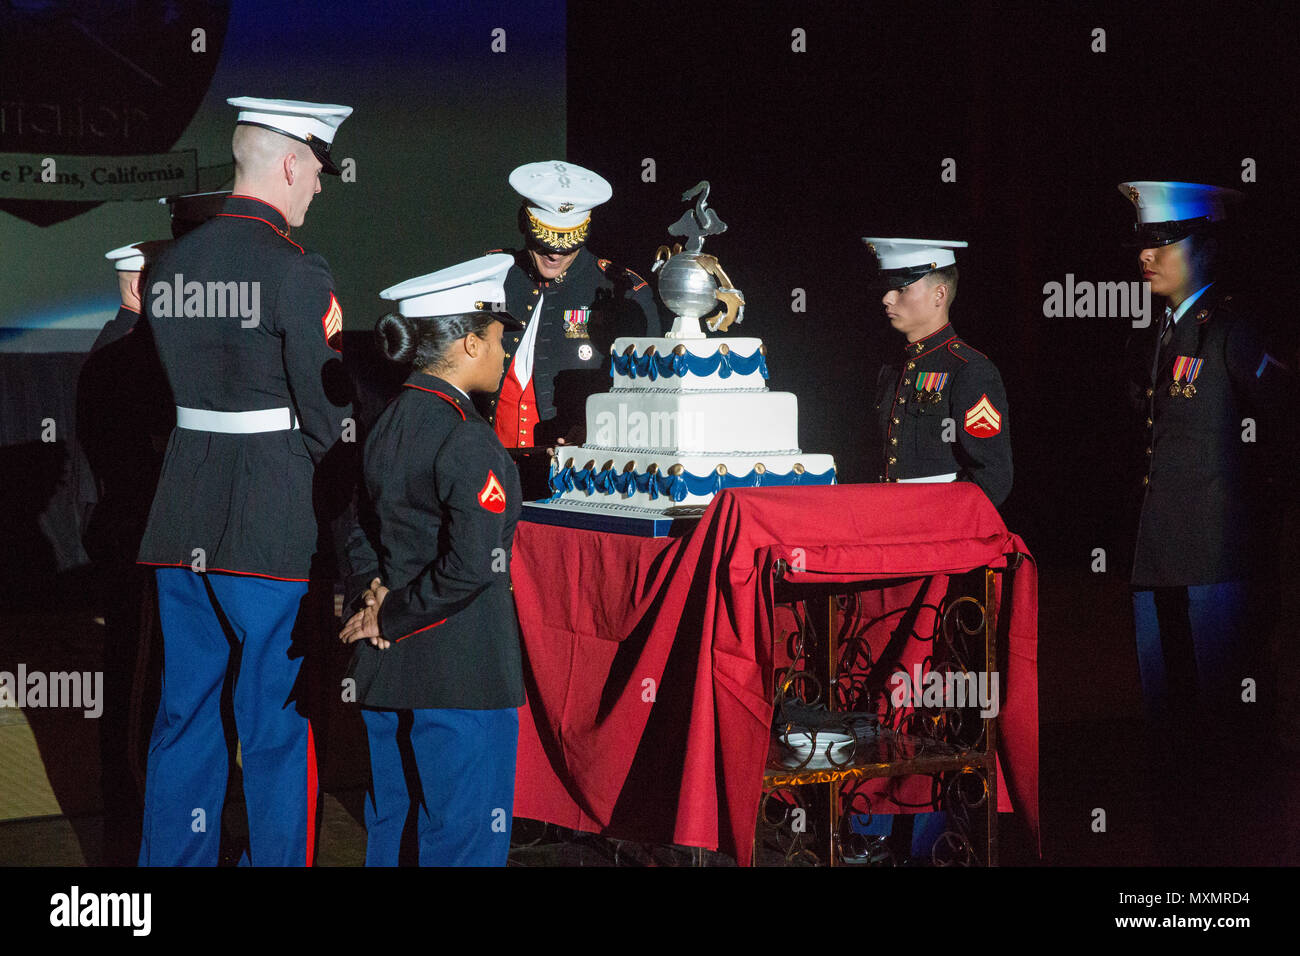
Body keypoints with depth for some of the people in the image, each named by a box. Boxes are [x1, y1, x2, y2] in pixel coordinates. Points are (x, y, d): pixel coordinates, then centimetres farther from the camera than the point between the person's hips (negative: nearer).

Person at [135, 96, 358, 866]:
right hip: (274, 527, -7)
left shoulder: (170, 265, 7)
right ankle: (280, 858, 11)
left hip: (181, 526, 7)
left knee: (186, 714, 15)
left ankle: (174, 857, 23)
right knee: (279, 728, 4)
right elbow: (327, 417, -13)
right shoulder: (298, 275, -14)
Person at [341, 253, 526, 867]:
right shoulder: (467, 437, -16)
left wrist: (377, 597, -2)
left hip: (384, 670, 9)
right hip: (462, 673, -9)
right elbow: (472, 564, -23)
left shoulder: (387, 424, 9)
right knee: (466, 840, -1)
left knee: (387, 830, 17)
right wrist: (390, 619, -12)